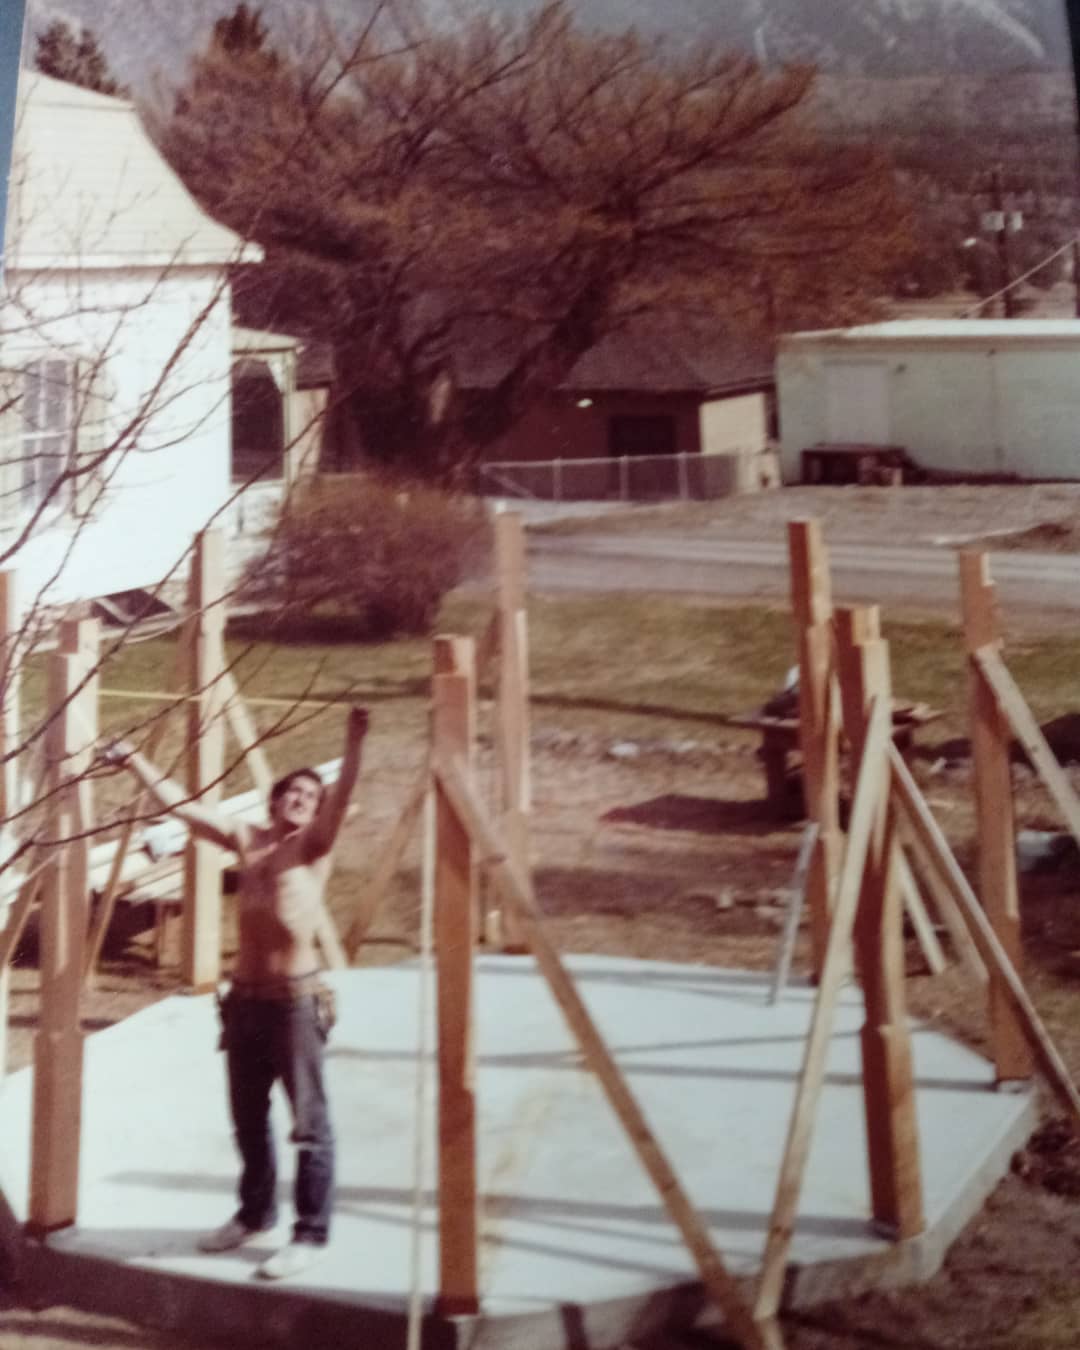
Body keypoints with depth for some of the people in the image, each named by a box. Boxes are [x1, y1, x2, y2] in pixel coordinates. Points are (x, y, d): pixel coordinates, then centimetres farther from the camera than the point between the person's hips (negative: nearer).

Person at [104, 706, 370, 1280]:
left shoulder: (314, 845, -2)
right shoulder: (246, 839, 12)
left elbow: (342, 796, -20)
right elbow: (179, 803, 16)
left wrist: (354, 740, -34)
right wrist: (134, 760, 18)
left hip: (295, 998, -6)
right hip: (244, 995, 6)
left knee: (308, 1122, -1)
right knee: (247, 1116, 17)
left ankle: (311, 1233, 5)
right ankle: (255, 1213, 34)